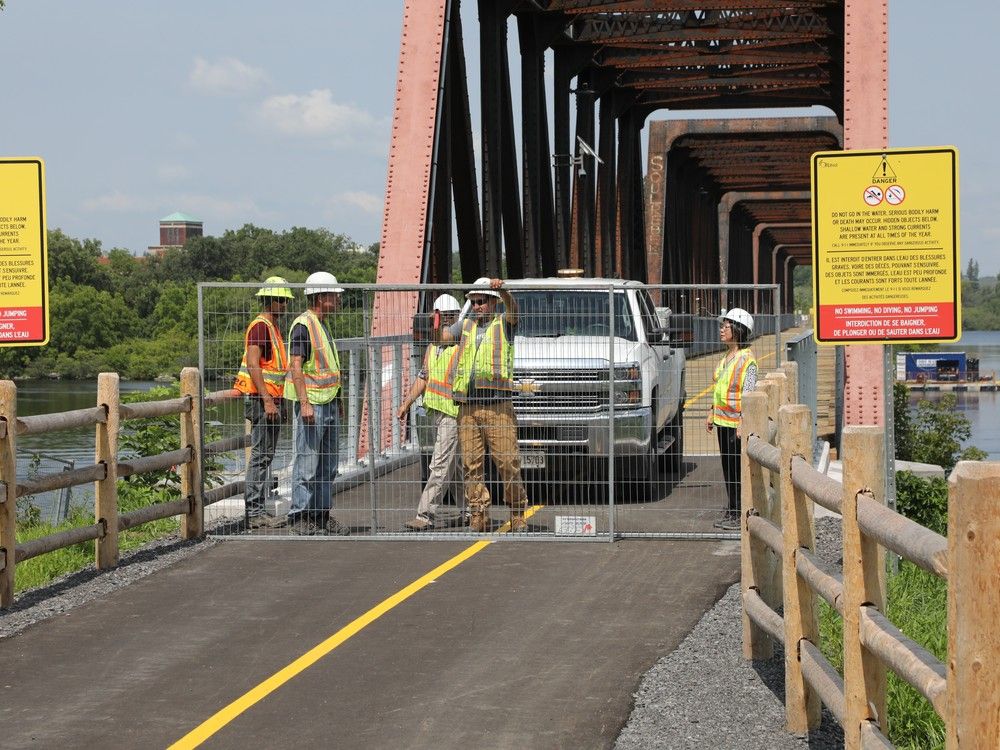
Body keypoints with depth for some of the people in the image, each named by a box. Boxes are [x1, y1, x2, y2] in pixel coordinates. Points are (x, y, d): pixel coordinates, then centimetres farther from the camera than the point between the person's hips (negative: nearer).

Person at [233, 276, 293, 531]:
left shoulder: (273, 327, 20)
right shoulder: (260, 326, -12)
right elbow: (253, 365, -20)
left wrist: (280, 403, 24)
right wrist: (267, 401, -24)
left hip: (272, 399, 10)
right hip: (262, 399, -10)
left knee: (265, 456, 11)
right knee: (260, 455, -10)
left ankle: (257, 511, 14)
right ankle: (254, 512, -10)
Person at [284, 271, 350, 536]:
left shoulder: (322, 325, 17)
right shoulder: (303, 325, -13)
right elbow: (296, 366, -20)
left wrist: (336, 400, 25)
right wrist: (304, 403, -26)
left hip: (328, 403, 10)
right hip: (311, 404, -10)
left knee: (328, 464, 12)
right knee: (307, 462, -7)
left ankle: (321, 514, 18)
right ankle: (299, 516, -2)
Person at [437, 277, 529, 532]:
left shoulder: (503, 323, 9)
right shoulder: (466, 325, 21)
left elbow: (513, 310, -11)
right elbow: (441, 336, 15)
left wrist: (503, 291, -31)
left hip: (498, 406, -4)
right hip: (467, 407, 4)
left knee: (508, 462, -6)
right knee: (471, 463, 0)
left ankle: (518, 514, 3)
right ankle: (479, 514, 4)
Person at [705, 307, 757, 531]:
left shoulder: (747, 360, -13)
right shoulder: (726, 357, 14)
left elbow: (749, 394, -16)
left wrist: (743, 424, -20)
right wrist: (711, 413, 18)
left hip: (737, 422, -9)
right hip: (722, 421, 9)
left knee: (739, 469, -5)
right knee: (727, 468, 13)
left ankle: (741, 514, 0)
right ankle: (731, 511, 20)